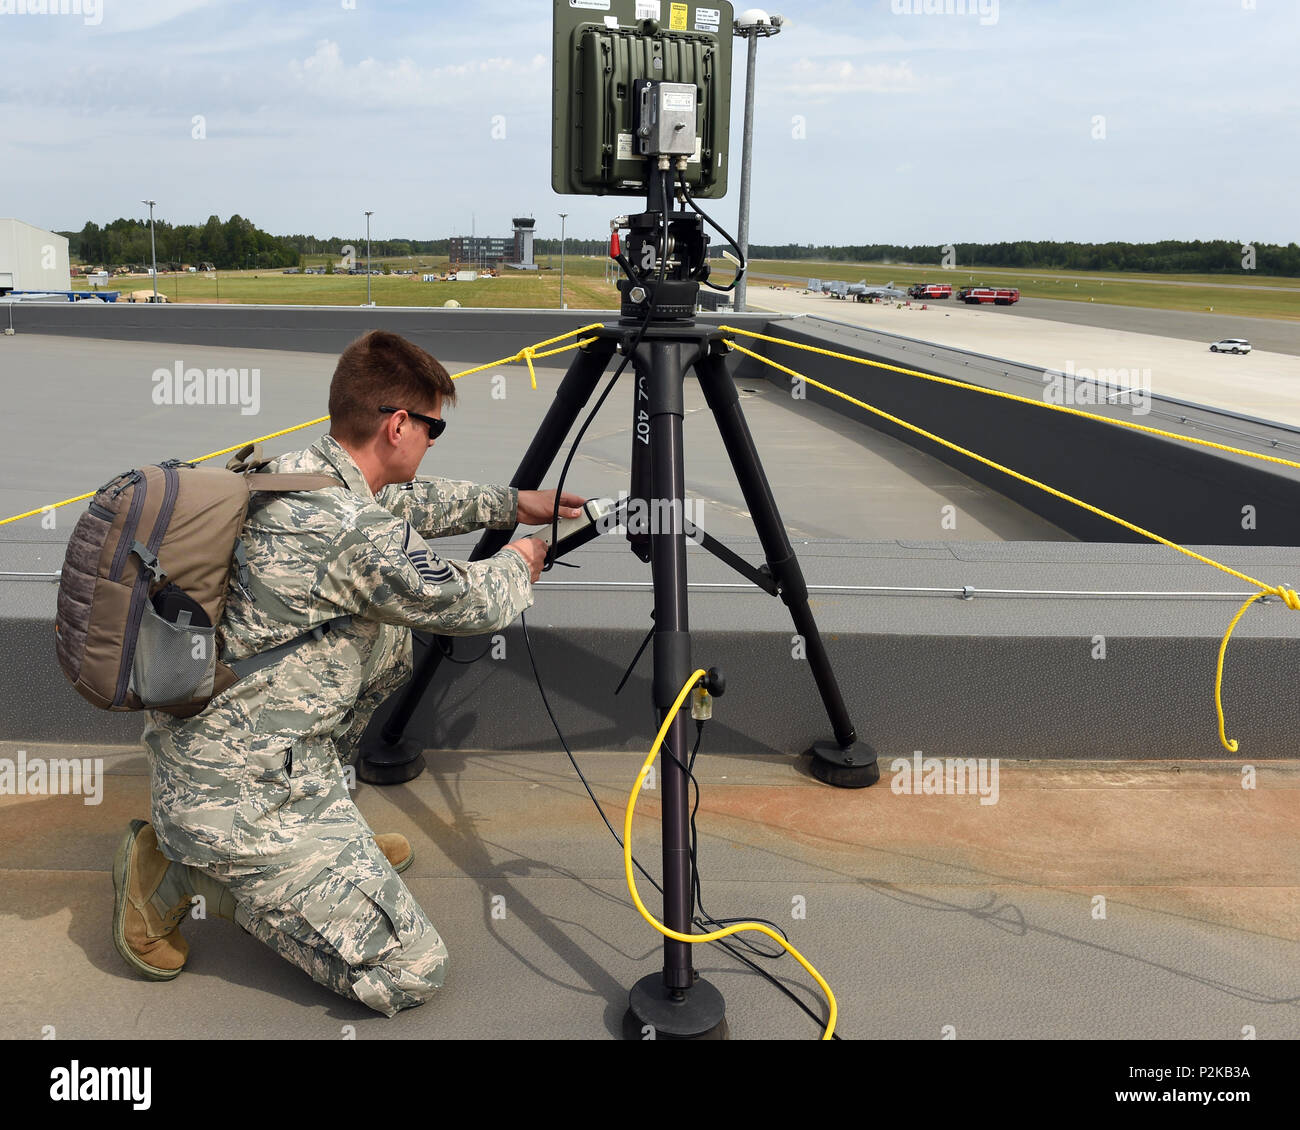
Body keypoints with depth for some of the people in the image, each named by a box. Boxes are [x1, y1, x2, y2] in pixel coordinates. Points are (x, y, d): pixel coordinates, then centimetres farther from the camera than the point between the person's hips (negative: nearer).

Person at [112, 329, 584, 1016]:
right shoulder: (353, 533, -25)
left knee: (388, 639, 21)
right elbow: (472, 605, -11)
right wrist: (518, 565, 10)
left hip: (189, 743, 10)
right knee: (412, 972, -4)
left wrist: (508, 503, 25)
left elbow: (399, 502, 22)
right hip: (238, 799, -9)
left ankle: (333, 841, 22)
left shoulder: (289, 472, 2)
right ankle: (183, 876, 3)